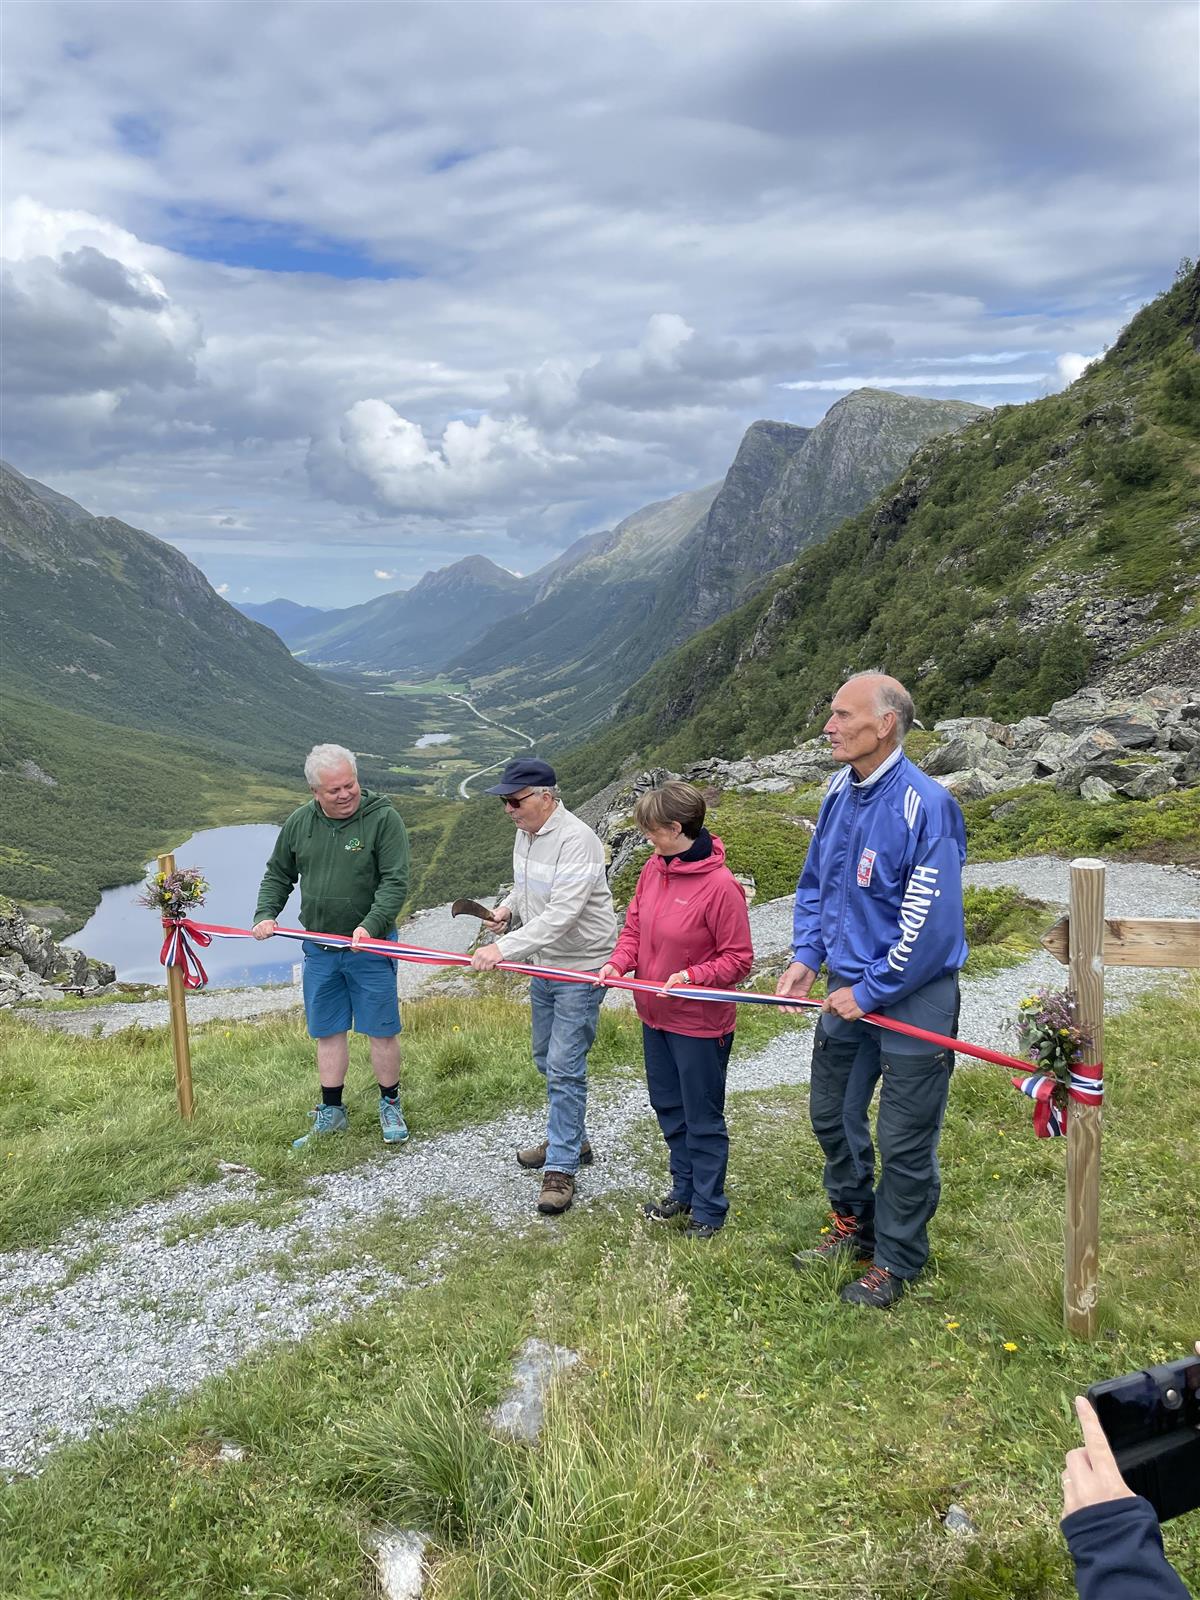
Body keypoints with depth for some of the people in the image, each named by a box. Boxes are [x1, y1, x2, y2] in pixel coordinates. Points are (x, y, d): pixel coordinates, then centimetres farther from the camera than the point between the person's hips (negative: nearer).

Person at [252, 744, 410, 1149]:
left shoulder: (383, 818, -12)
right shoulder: (299, 823, 3)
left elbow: (395, 882, -16)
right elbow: (277, 874, 16)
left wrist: (371, 925, -28)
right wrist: (265, 914, 0)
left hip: (368, 947, -4)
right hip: (318, 948, 4)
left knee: (382, 1031, 4)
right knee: (328, 1032, 13)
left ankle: (390, 1106, 24)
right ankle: (331, 1113, 27)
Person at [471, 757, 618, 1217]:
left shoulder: (576, 841, -25)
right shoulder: (525, 833, 4)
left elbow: (561, 915, -32)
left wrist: (504, 948, -36)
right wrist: (507, 906, 1)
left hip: (581, 971, -9)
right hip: (544, 966, 10)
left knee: (564, 1068, -7)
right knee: (547, 1060, 20)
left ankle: (561, 1169, 5)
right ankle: (571, 1140, 38)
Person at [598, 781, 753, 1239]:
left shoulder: (720, 885, -23)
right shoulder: (653, 868, -2)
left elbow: (738, 959, -17)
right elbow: (635, 923, 8)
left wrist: (691, 977, -29)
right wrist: (619, 962, -10)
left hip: (699, 1024, -7)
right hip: (655, 1015, 8)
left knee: (703, 1119, 9)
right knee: (668, 1107, 22)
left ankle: (709, 1209, 27)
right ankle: (684, 1190, 42)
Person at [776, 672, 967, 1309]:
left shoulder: (924, 804, -22)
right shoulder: (840, 790, 2)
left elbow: (932, 922, -23)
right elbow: (814, 883, 14)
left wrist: (870, 993, -17)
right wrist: (805, 958, 1)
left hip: (912, 996, -7)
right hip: (848, 987, 8)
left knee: (904, 1142, 8)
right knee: (832, 1116, 21)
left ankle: (895, 1261, 28)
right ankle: (854, 1222, 43)